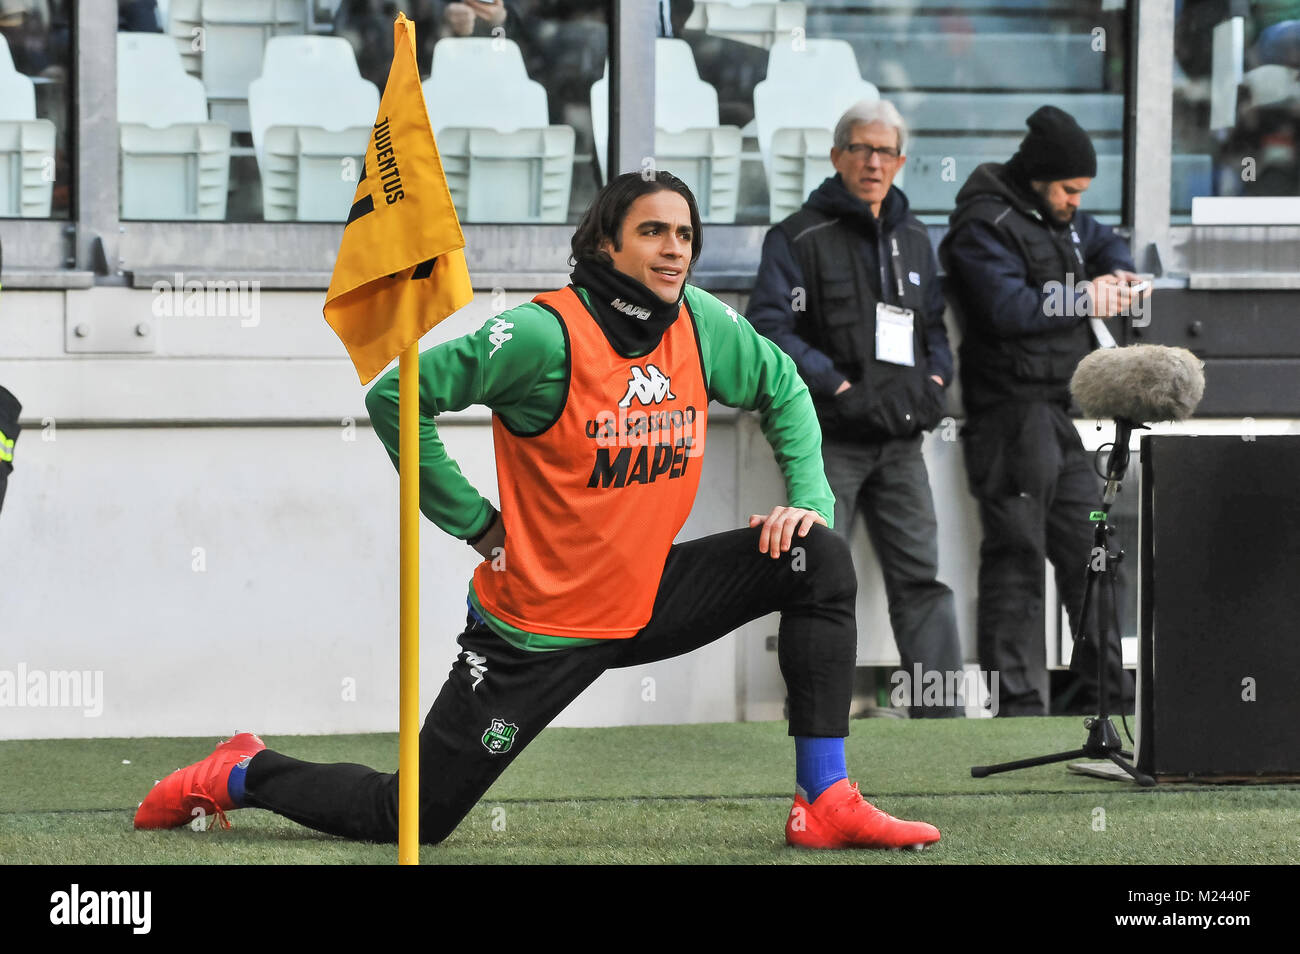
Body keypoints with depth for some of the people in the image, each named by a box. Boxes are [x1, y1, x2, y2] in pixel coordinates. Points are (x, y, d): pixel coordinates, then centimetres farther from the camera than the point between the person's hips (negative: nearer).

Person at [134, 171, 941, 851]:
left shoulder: (701, 326, -3)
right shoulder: (547, 335, -21)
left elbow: (783, 389, 18)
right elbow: (396, 397, -18)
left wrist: (808, 495, 3)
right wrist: (476, 522, -13)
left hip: (647, 599, 6)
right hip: (540, 628, -6)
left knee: (817, 559, -8)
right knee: (413, 818, -3)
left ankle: (827, 804, -7)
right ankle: (239, 776, 24)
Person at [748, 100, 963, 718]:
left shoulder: (912, 238, 17)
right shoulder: (800, 237, -3)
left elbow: (935, 328, 24)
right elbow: (770, 330, -10)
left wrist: (932, 383, 3)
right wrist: (842, 389, -16)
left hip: (900, 439, 5)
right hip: (829, 436, -5)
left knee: (921, 575, 1)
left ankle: (942, 716, 0)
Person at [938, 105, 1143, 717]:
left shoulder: (1058, 218, 16)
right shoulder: (986, 225, -13)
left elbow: (1103, 241, 35)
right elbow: (1007, 309, -24)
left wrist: (1117, 274, 12)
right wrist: (1085, 301, -14)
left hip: (1060, 412, 10)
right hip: (1011, 410, -9)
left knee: (1087, 550, 13)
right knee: (1016, 558, -6)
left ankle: (1106, 690, 22)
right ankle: (1016, 701, -3)